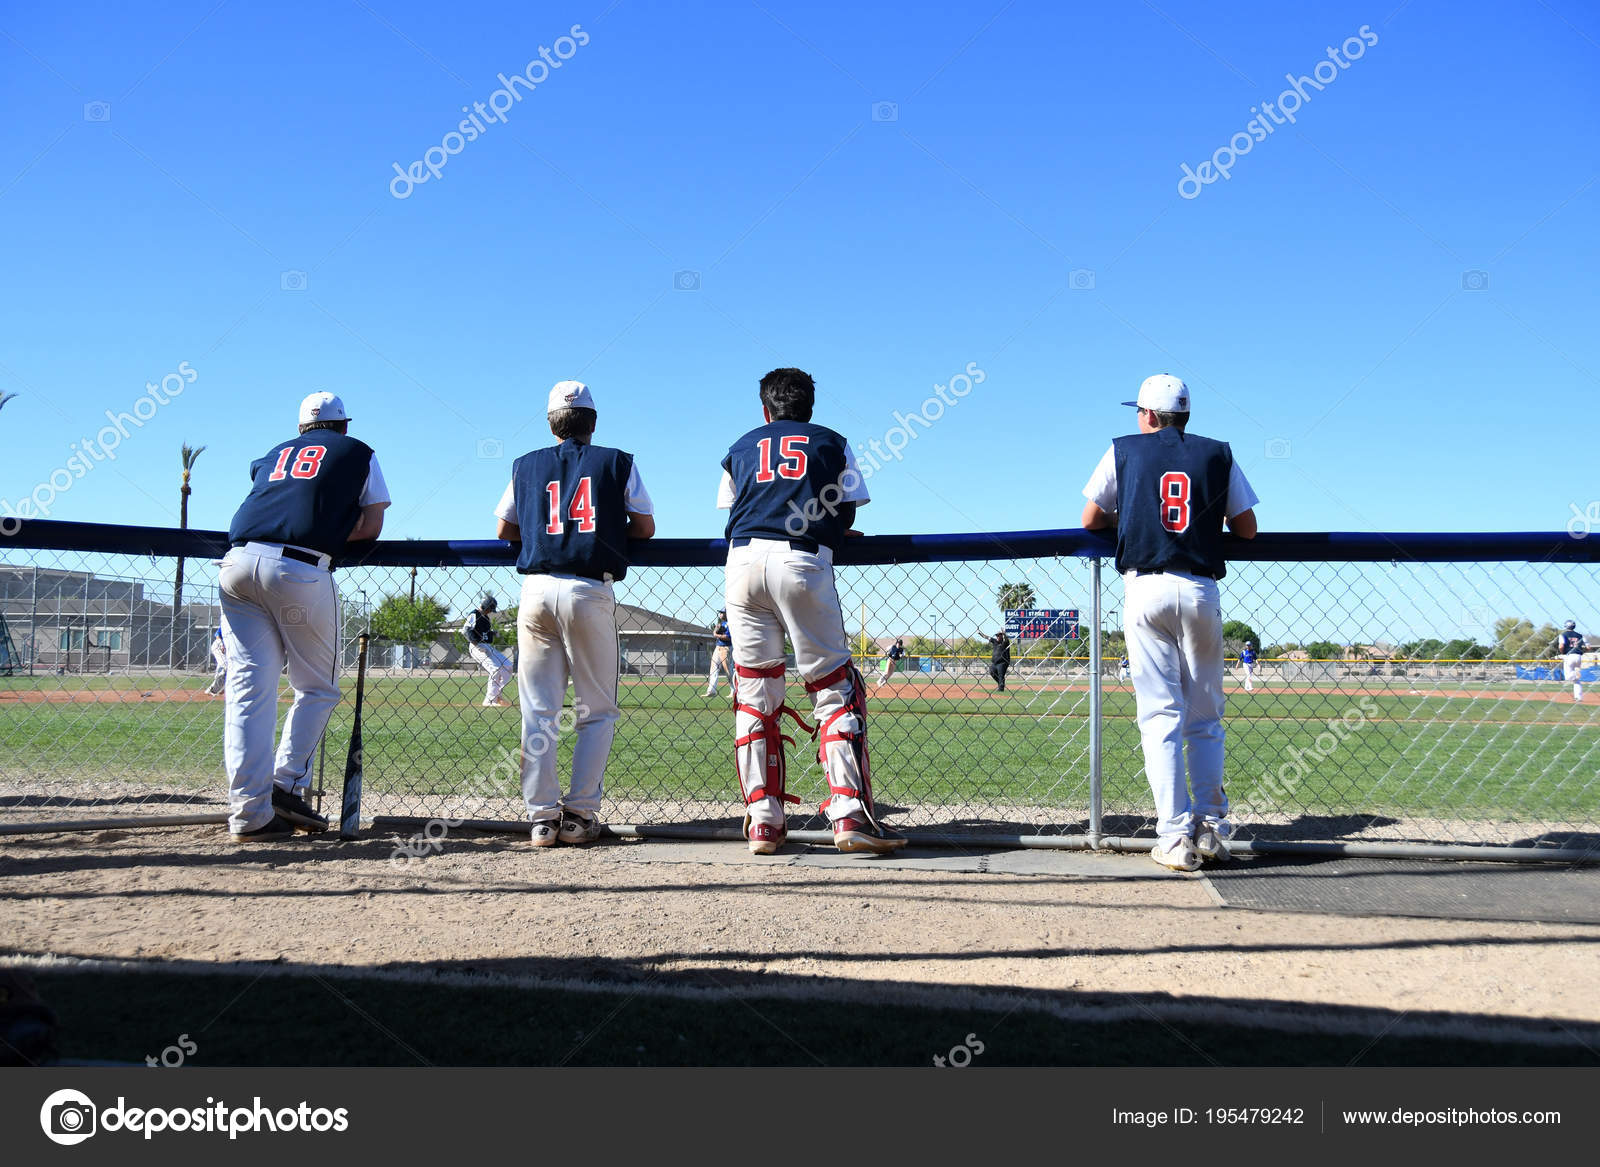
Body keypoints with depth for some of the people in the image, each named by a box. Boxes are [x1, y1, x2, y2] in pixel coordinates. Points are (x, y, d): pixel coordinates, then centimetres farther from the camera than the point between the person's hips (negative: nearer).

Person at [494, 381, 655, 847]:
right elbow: (645, 527, 11)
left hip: (537, 589, 2)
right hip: (591, 590, -2)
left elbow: (504, 530, 18)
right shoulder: (617, 463, 10)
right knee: (598, 712, 8)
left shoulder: (526, 465, 15)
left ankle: (542, 817, 3)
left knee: (538, 711, 6)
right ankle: (580, 815, 3)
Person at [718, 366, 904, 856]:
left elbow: (730, 515, 20)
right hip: (803, 563, -2)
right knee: (835, 689, 1)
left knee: (754, 693, 6)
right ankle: (850, 814, -9)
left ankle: (762, 821, 3)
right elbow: (847, 515, 15)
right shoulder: (833, 443, 21)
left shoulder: (741, 448, 26)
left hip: (744, 559, 2)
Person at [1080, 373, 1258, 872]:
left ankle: (1176, 836, -7)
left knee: (1161, 715, -2)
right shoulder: (1218, 455, 11)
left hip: (1146, 589, -1)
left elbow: (1091, 520, 10)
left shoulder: (1124, 450, 8)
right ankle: (1211, 828, 12)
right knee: (1205, 716, 11)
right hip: (1201, 591, 2)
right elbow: (1247, 528, 10)